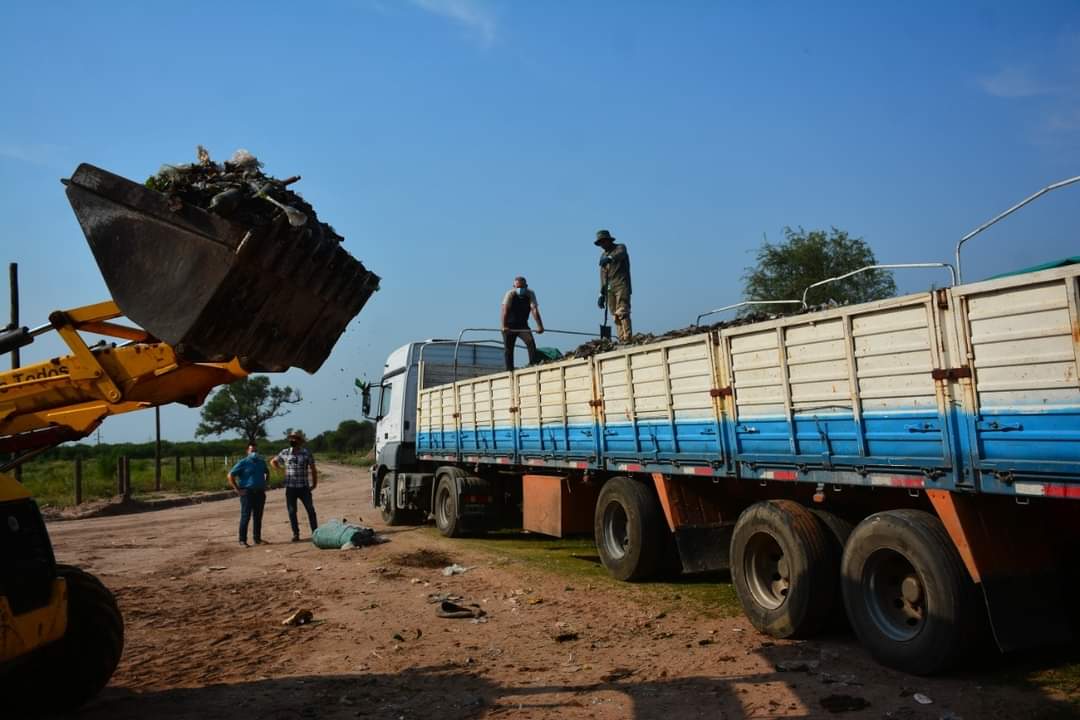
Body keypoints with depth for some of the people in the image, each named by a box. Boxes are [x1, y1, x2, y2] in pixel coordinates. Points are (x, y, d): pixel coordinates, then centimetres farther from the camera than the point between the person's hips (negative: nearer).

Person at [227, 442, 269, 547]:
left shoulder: (261, 462, 12)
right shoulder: (243, 463, -6)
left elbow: (267, 472, 32)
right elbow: (230, 475, -9)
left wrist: (265, 484, 18)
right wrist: (237, 489, -11)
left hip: (260, 493, 5)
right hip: (247, 493, -5)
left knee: (258, 517, 8)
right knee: (245, 517, -5)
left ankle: (257, 538, 15)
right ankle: (242, 540, 1)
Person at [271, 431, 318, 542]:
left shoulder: (307, 453, -2)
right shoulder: (285, 453, 4)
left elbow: (313, 469, 4)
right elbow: (273, 461, 20)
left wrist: (315, 483, 4)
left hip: (304, 487, -2)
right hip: (290, 487, 2)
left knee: (310, 510, 0)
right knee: (292, 512, 5)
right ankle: (296, 534, 15)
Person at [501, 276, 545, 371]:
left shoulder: (530, 294, -13)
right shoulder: (510, 294, -20)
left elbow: (534, 309, -24)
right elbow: (505, 310, -31)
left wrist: (539, 326, -37)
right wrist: (504, 326, -45)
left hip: (523, 325, 2)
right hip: (509, 325, -2)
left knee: (531, 342, -18)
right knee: (508, 348, -3)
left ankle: (533, 365, -18)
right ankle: (510, 370, 5)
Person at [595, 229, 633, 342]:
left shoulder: (620, 247, 4)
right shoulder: (603, 256, 22)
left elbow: (620, 254, -22)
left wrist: (610, 258, -44)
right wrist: (602, 294, 14)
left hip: (622, 286, -6)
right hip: (609, 289, 6)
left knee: (622, 312, -18)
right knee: (616, 316, -2)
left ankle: (627, 338, -25)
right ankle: (621, 339, -5)